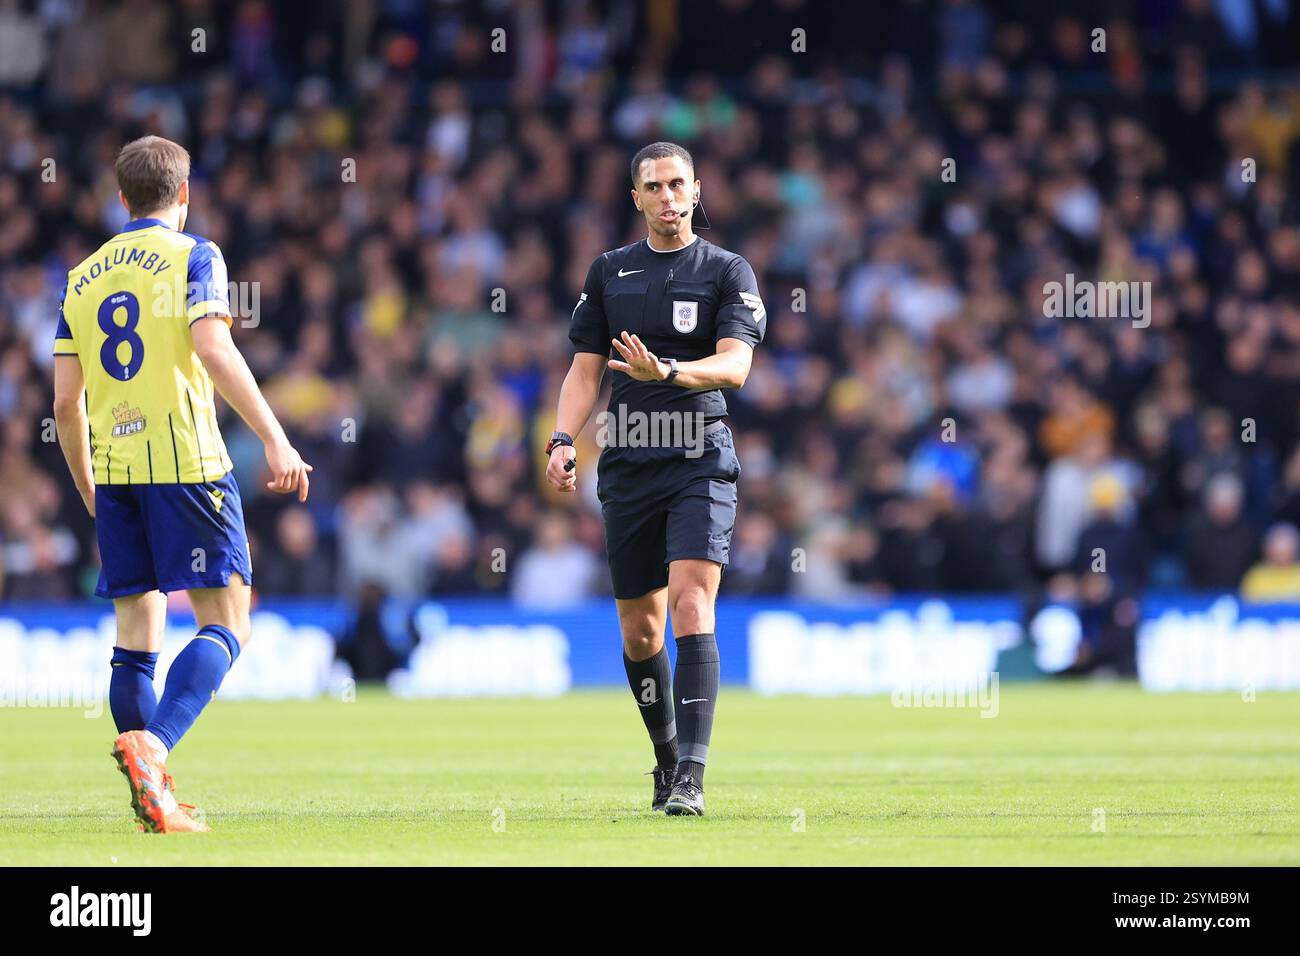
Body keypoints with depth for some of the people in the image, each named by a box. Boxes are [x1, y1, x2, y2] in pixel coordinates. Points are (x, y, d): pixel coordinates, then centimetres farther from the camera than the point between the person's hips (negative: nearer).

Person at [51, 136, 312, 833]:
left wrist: (90, 491, 24)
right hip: (186, 461, -5)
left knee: (137, 629, 10)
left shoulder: (82, 277, 15)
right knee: (225, 624, -4)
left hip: (114, 468, 5)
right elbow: (213, 348, -16)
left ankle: (154, 800, 9)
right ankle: (152, 745, -26)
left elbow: (66, 400, 13)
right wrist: (275, 439, -18)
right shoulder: (192, 255, 0)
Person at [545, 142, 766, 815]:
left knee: (691, 607, -18)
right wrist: (563, 440, -2)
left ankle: (690, 779, -22)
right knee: (639, 629, 7)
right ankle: (667, 756, 27)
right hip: (627, 460, 4)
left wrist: (667, 372, -30)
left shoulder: (727, 272, 1)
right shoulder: (609, 272, 13)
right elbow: (584, 369, 14)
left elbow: (735, 366, -12)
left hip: (700, 461, -4)